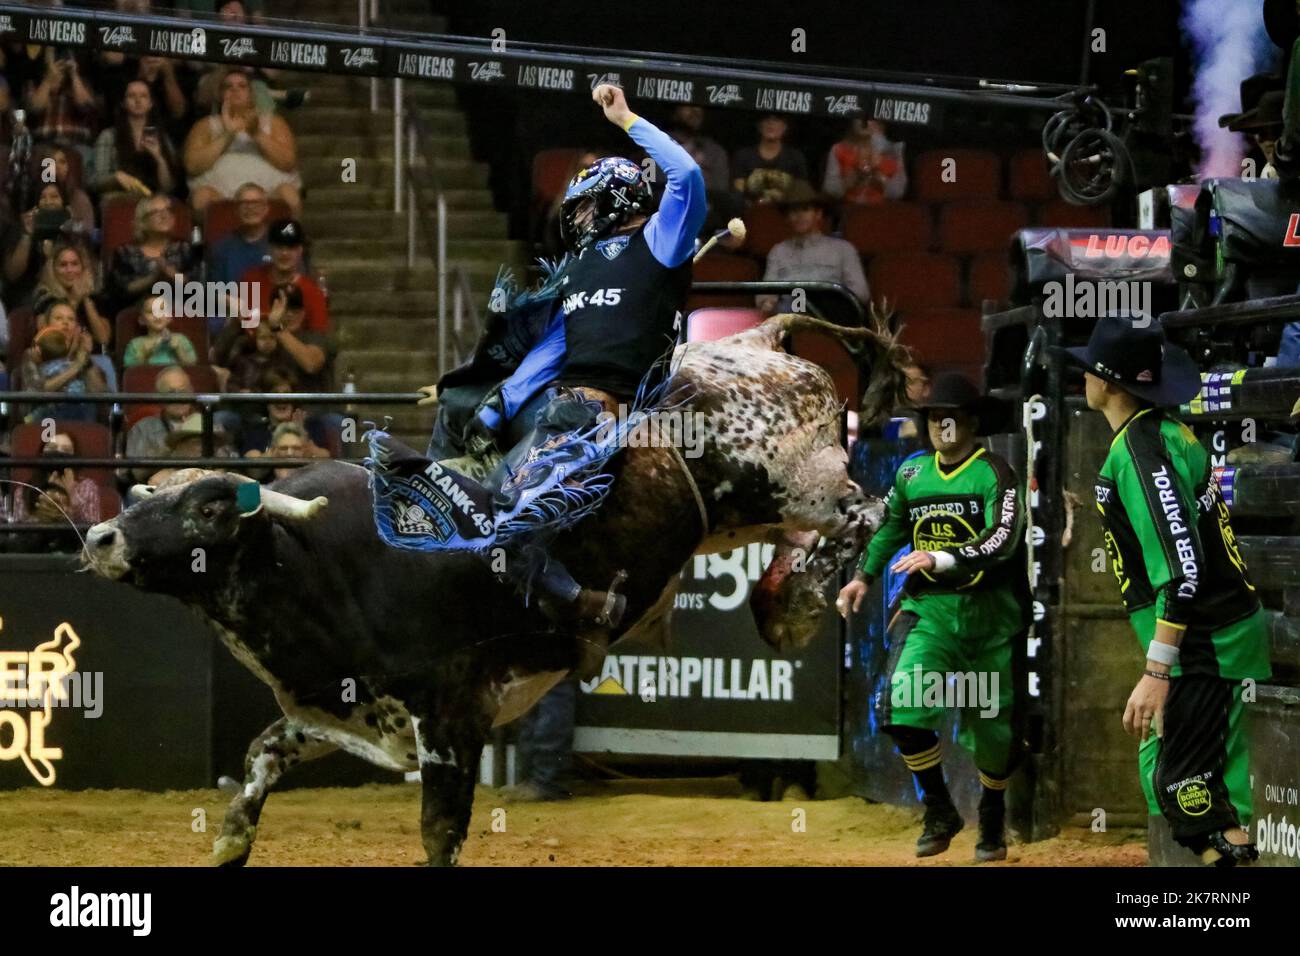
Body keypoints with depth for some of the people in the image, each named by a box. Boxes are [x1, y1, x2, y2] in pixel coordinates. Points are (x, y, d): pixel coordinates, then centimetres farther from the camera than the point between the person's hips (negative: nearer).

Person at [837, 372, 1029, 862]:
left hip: (988, 614, -3)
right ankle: (939, 812, -3)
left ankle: (992, 819, 34)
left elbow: (1003, 540, -23)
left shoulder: (994, 474, -9)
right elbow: (892, 527, 25)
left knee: (993, 723, 7)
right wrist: (864, 576, 16)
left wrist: (941, 559, -33)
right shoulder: (913, 474, 7)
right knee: (903, 707, -20)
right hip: (929, 612, 3)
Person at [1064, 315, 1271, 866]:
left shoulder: (1140, 452, -19)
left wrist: (1157, 672, -28)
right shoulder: (1169, 432, 11)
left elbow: (1182, 568, -26)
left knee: (1186, 791, -11)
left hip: (1206, 648, -10)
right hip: (1221, 634, 10)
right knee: (1161, 773, 13)